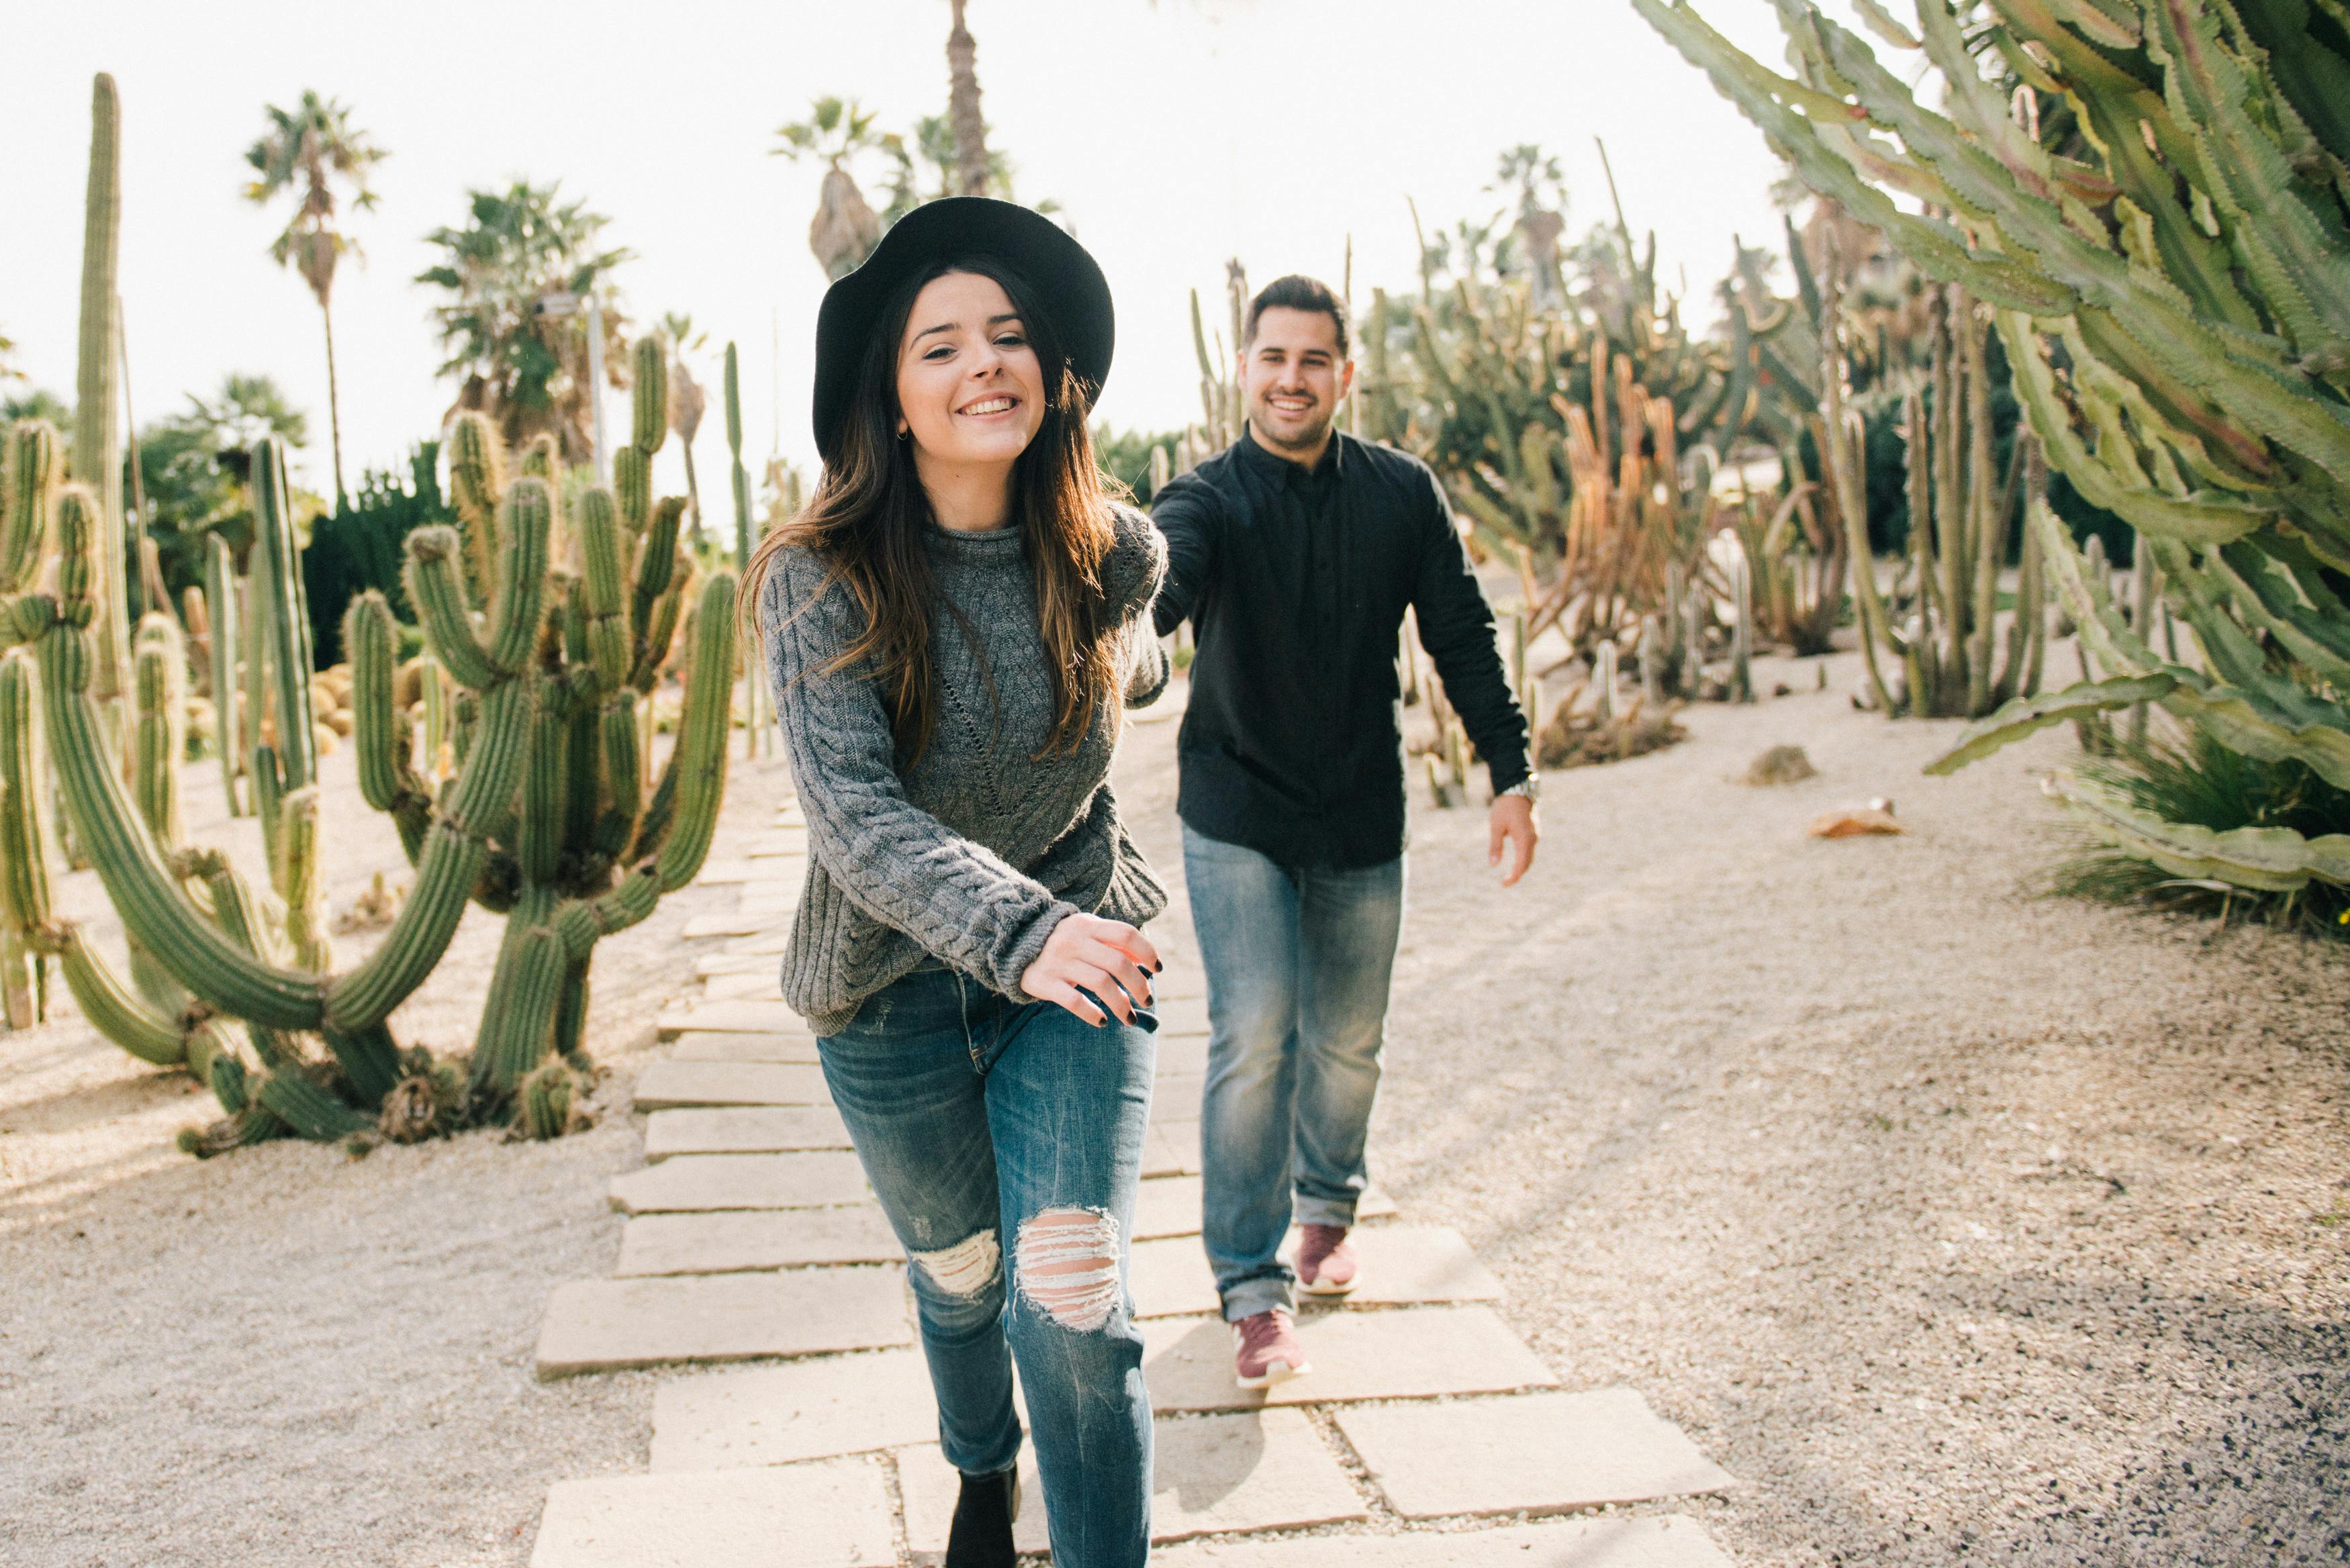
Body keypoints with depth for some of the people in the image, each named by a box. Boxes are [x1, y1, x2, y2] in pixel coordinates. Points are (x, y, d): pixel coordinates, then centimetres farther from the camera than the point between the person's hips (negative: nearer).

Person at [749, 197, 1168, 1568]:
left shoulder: (1113, 554, -9)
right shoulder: (823, 579, -19)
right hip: (895, 986, 0)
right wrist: (1017, 932, -44)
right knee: (960, 1274, 21)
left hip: (1082, 952, 1)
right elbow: (854, 811, -31)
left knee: (1074, 1305, -11)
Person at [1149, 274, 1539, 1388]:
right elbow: (1157, 584, -34)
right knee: (1253, 1038, -11)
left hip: (1361, 821, 3)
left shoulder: (1402, 495, -2)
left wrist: (1511, 775, 2)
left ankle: (1326, 1206, 40)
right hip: (1236, 818, -3)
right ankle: (1253, 1287, 2)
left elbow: (1461, 638, 5)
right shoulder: (1209, 500, -11)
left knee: (1347, 1042, 12)